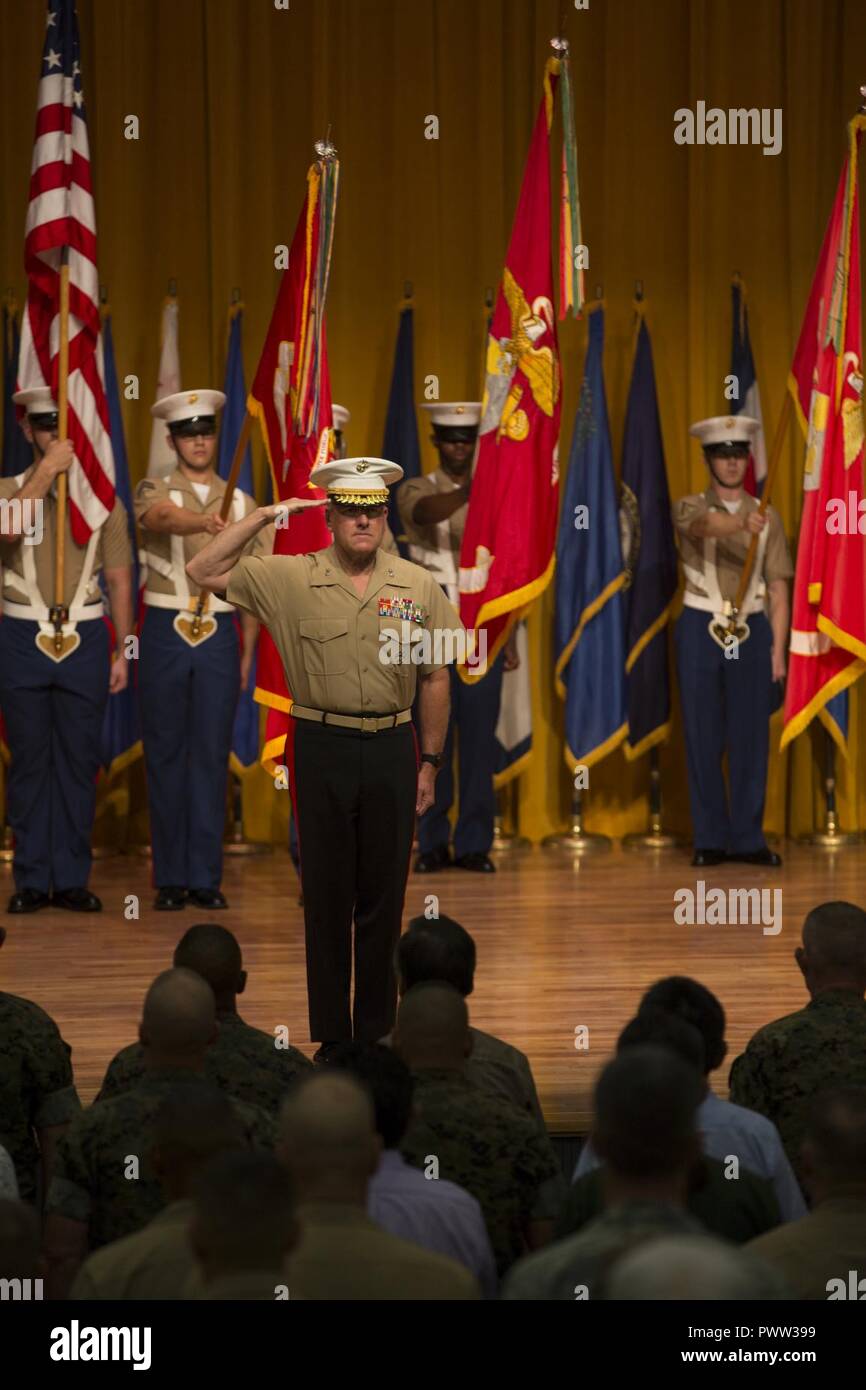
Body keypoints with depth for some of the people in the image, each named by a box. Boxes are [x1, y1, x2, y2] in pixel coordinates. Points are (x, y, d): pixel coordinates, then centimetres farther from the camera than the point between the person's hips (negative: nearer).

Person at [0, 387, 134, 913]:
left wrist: (123, 652, 3)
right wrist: (47, 471, -18)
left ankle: (72, 879, 11)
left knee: (80, 762, 3)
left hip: (86, 641, 1)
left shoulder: (104, 498, 7)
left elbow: (120, 579, 8)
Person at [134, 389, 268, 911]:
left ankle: (206, 877, 9)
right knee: (165, 754, 2)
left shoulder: (242, 504, 8)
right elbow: (161, 518, -26)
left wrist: (249, 654, 4)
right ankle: (171, 878, 8)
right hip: (165, 633, -1)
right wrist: (203, 522, -47)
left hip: (219, 636, 1)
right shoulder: (155, 492, 0)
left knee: (212, 756, 3)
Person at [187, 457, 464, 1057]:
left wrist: (430, 762, 7)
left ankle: (377, 1026, 17)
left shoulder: (419, 586, 3)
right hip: (321, 749, -1)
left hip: (393, 749, 1)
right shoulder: (290, 579, 0)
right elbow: (205, 571, -3)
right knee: (326, 894, 4)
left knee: (384, 895, 7)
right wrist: (265, 516, -6)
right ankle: (330, 1030, 11)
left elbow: (436, 679, 8)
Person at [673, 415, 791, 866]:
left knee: (751, 738, 2)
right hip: (701, 630, -1)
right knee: (703, 739, 1)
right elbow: (706, 524, -27)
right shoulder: (689, 508, -1)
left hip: (752, 631, 1)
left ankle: (748, 838, 9)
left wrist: (778, 649, -2)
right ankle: (710, 839, 8)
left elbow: (777, 588, 6)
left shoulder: (767, 517, 6)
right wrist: (742, 523, -49)